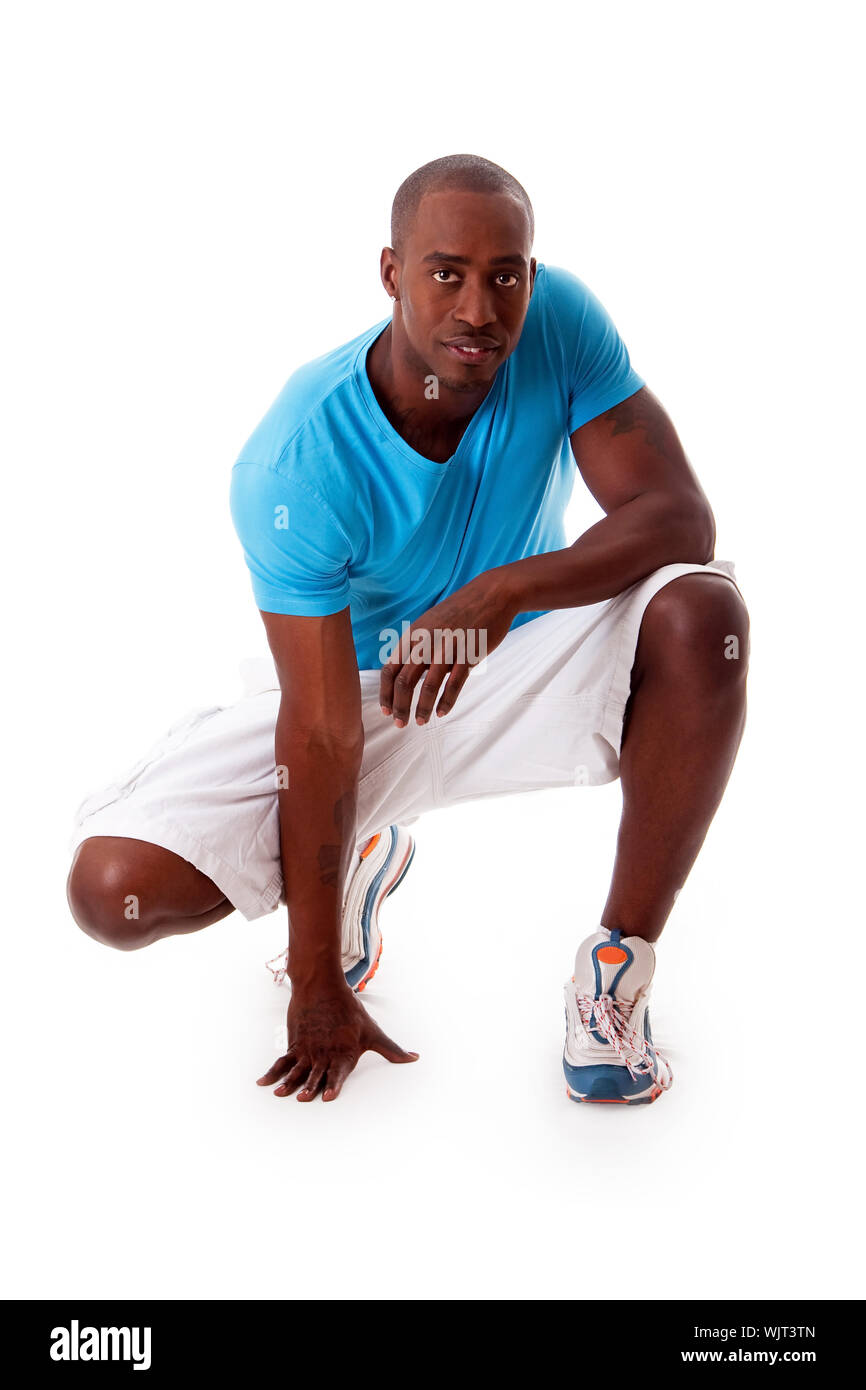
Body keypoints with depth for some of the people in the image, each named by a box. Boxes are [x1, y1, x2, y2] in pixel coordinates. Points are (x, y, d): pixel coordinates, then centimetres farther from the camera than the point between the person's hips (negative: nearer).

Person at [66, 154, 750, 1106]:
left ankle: (618, 964, -14)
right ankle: (361, 862, 14)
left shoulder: (561, 322, -20)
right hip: (352, 678, -1)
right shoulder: (293, 468, -28)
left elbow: (680, 517, -23)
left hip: (518, 658, 2)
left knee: (701, 611, -30)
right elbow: (323, 734, -26)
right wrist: (316, 986, -21)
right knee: (115, 891, -18)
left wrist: (502, 591, -42)